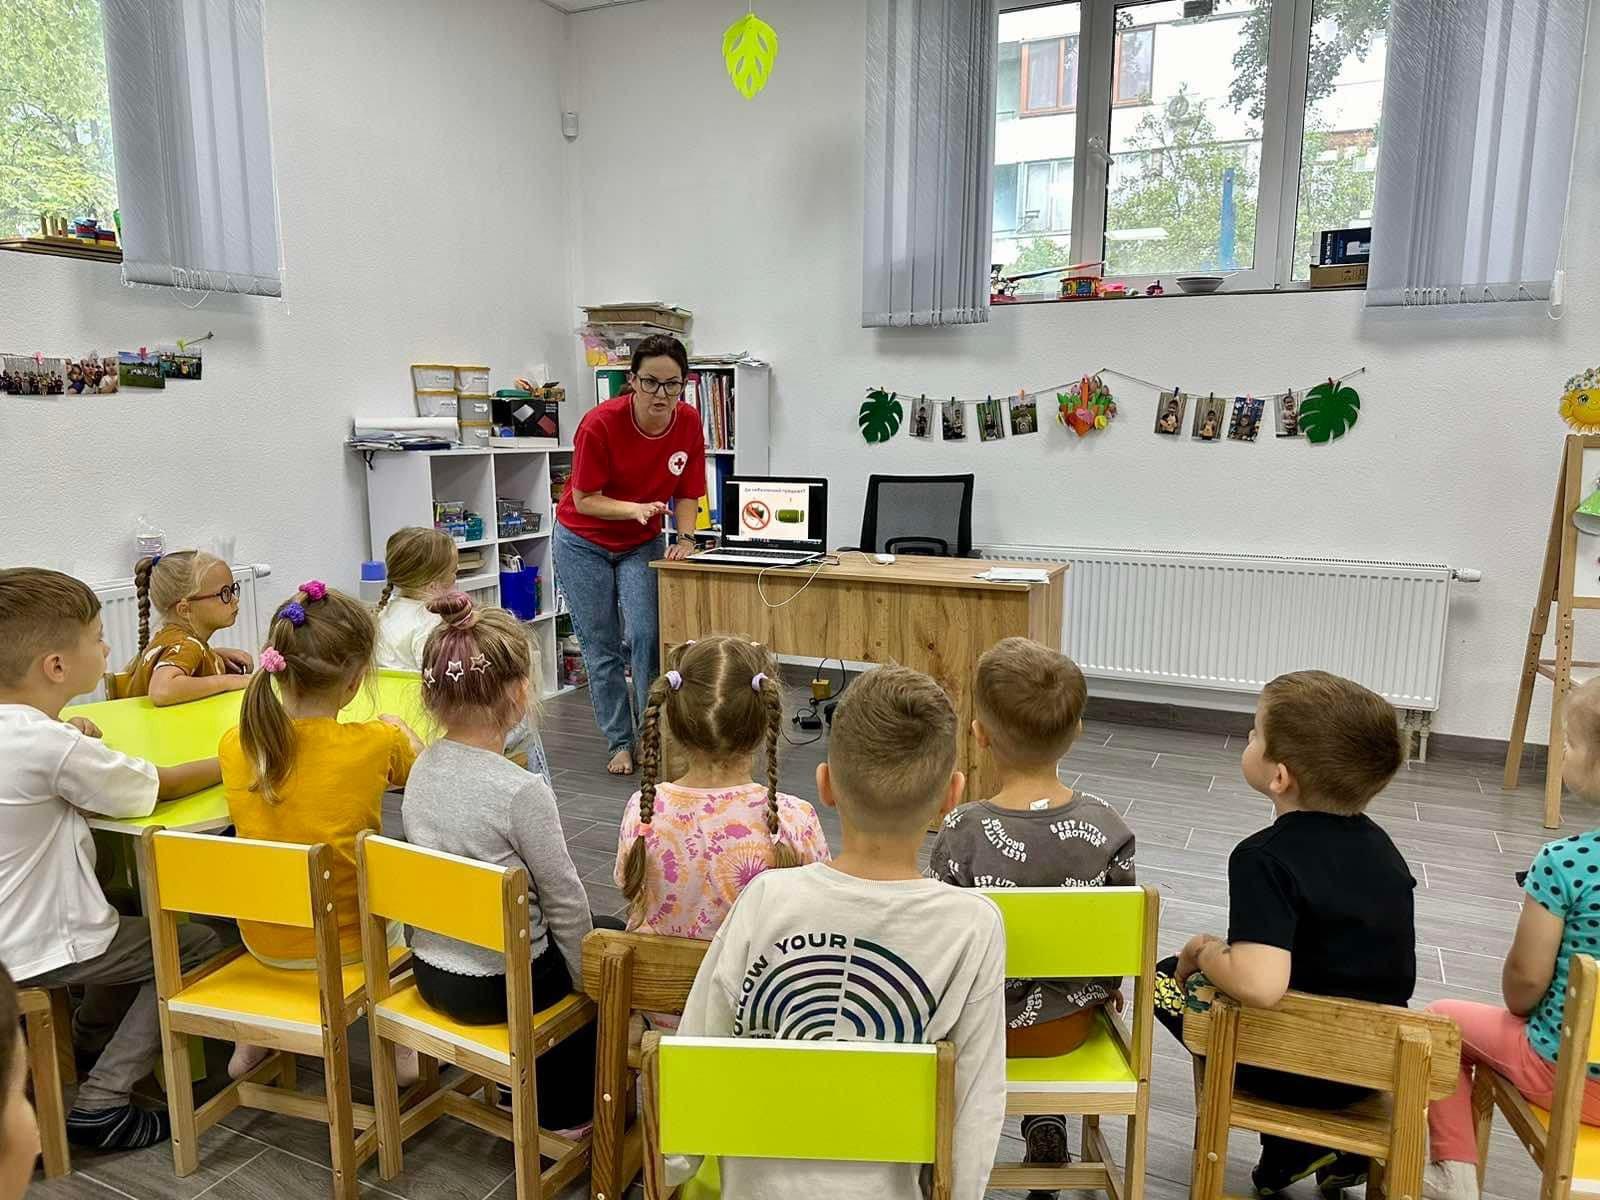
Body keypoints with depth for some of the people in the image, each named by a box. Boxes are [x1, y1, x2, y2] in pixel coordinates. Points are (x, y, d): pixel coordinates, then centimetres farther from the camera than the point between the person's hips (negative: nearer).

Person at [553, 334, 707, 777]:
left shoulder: (689, 423, -14)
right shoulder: (600, 423, -26)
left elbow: (687, 493, -2)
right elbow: (584, 499, -19)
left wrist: (685, 538, -17)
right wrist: (636, 509, -34)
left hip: (641, 545, 3)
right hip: (584, 542, -2)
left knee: (647, 636, -10)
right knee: (600, 647, 1)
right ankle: (619, 743, 14)